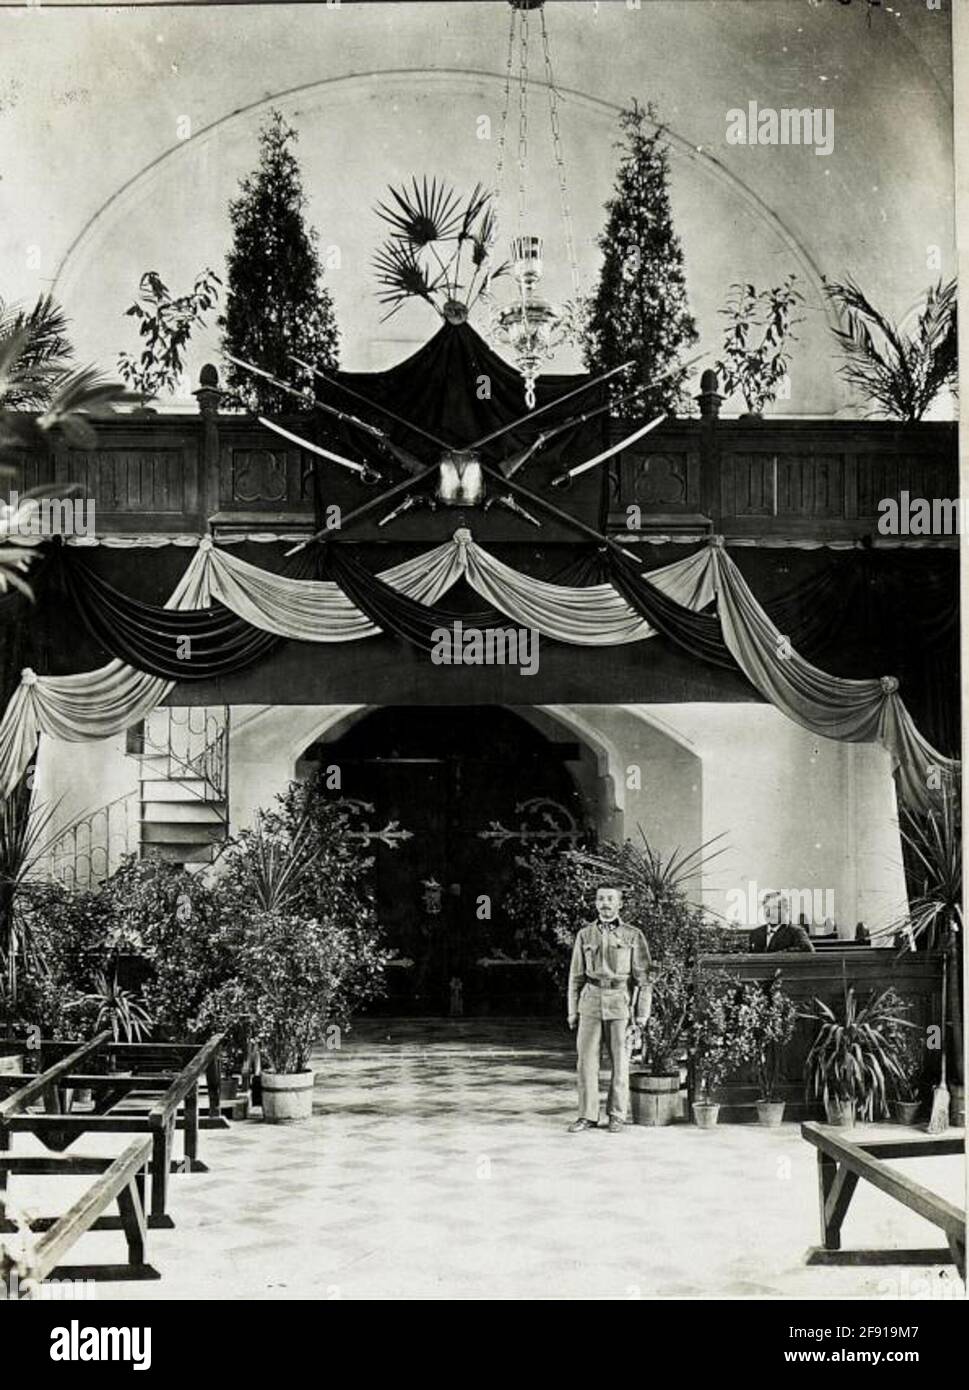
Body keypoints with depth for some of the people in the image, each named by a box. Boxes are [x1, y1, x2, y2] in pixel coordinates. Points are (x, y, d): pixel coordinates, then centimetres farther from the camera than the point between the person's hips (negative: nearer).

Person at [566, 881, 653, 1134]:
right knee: (586, 1060, -1)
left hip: (620, 1002, -2)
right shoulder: (585, 935, 10)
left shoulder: (633, 936, 2)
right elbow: (576, 976, 13)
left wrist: (643, 1012, -4)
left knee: (619, 1061, 2)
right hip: (591, 1000, 2)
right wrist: (572, 1012, 8)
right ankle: (587, 1115, 7)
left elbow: (644, 977, 2)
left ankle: (616, 1115, 13)